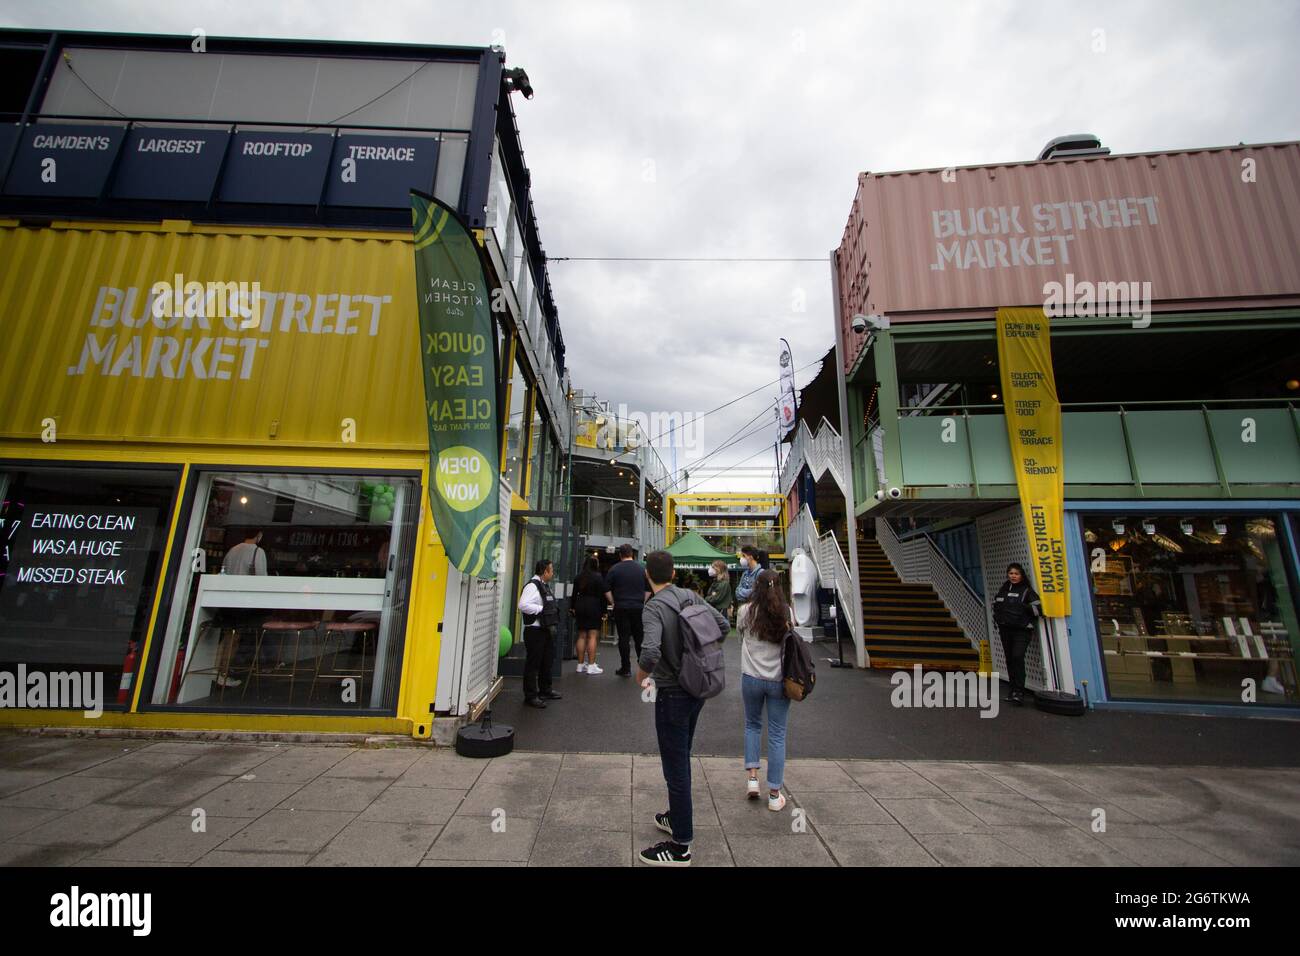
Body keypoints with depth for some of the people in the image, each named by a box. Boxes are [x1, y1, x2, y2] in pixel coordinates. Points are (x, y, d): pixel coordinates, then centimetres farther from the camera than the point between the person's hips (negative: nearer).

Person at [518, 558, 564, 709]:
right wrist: (542, 609, -22)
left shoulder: (546, 586, 15)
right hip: (535, 631, -10)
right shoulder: (532, 586, -16)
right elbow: (523, 605, -28)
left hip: (547, 630, 10)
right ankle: (530, 696, 8)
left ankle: (545, 690, 34)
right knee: (533, 663, -1)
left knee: (547, 661, 19)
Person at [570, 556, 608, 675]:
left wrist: (572, 607, 21)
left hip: (580, 607, 5)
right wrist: (603, 611, -4)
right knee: (592, 636, -4)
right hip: (594, 608, -5)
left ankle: (580, 665, 15)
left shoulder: (579, 577, 8)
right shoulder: (598, 577, -7)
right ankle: (591, 665, -4)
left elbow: (574, 594, 12)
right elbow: (604, 595, -9)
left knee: (581, 636, 9)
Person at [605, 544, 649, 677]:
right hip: (639, 607, 2)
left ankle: (626, 668, 7)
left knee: (623, 637, 3)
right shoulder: (642, 568, 2)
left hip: (621, 608, -2)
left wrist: (613, 602, 6)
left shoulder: (614, 569, -4)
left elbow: (607, 589, -3)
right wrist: (642, 601, 12)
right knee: (639, 637, 11)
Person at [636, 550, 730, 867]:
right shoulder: (690, 596, -2)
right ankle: (677, 817, 43)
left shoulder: (654, 607, -22)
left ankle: (680, 846, 21)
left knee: (675, 766, 7)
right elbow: (723, 625, 3)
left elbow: (650, 652, -35)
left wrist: (641, 674, -14)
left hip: (673, 694, -7)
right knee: (682, 759, 24)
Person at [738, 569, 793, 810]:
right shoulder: (787, 613, -6)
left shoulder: (746, 611, -9)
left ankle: (752, 777, 16)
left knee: (752, 725, 23)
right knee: (777, 735, 10)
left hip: (751, 677, 0)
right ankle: (774, 794, 18)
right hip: (779, 679, 0)